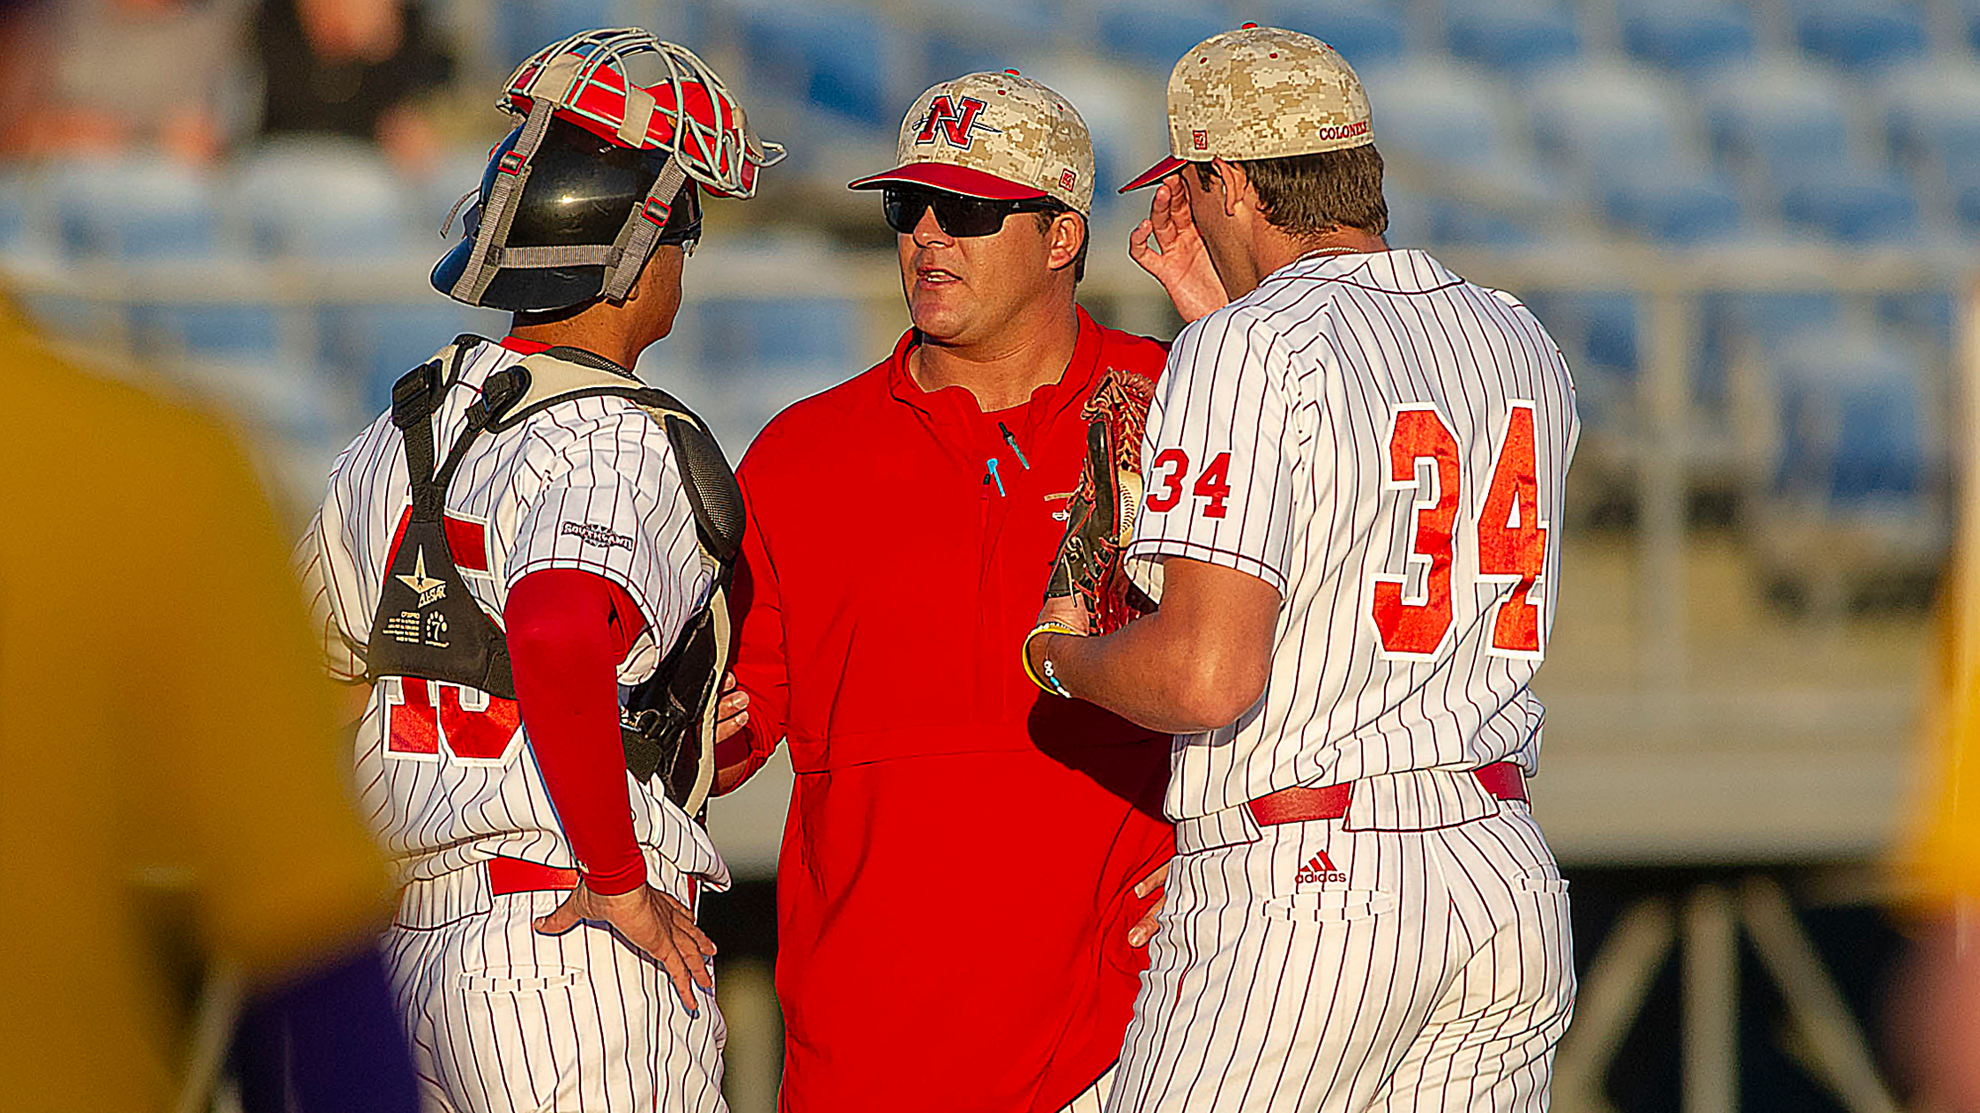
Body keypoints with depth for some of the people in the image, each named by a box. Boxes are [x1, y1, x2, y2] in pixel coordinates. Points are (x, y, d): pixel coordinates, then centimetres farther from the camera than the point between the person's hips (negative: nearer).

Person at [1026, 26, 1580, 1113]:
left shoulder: (1247, 352, -11)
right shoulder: (1521, 344, 12)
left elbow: (1207, 677, -19)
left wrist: (1058, 653, 2)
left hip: (1296, 894, -7)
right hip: (1505, 877, 7)